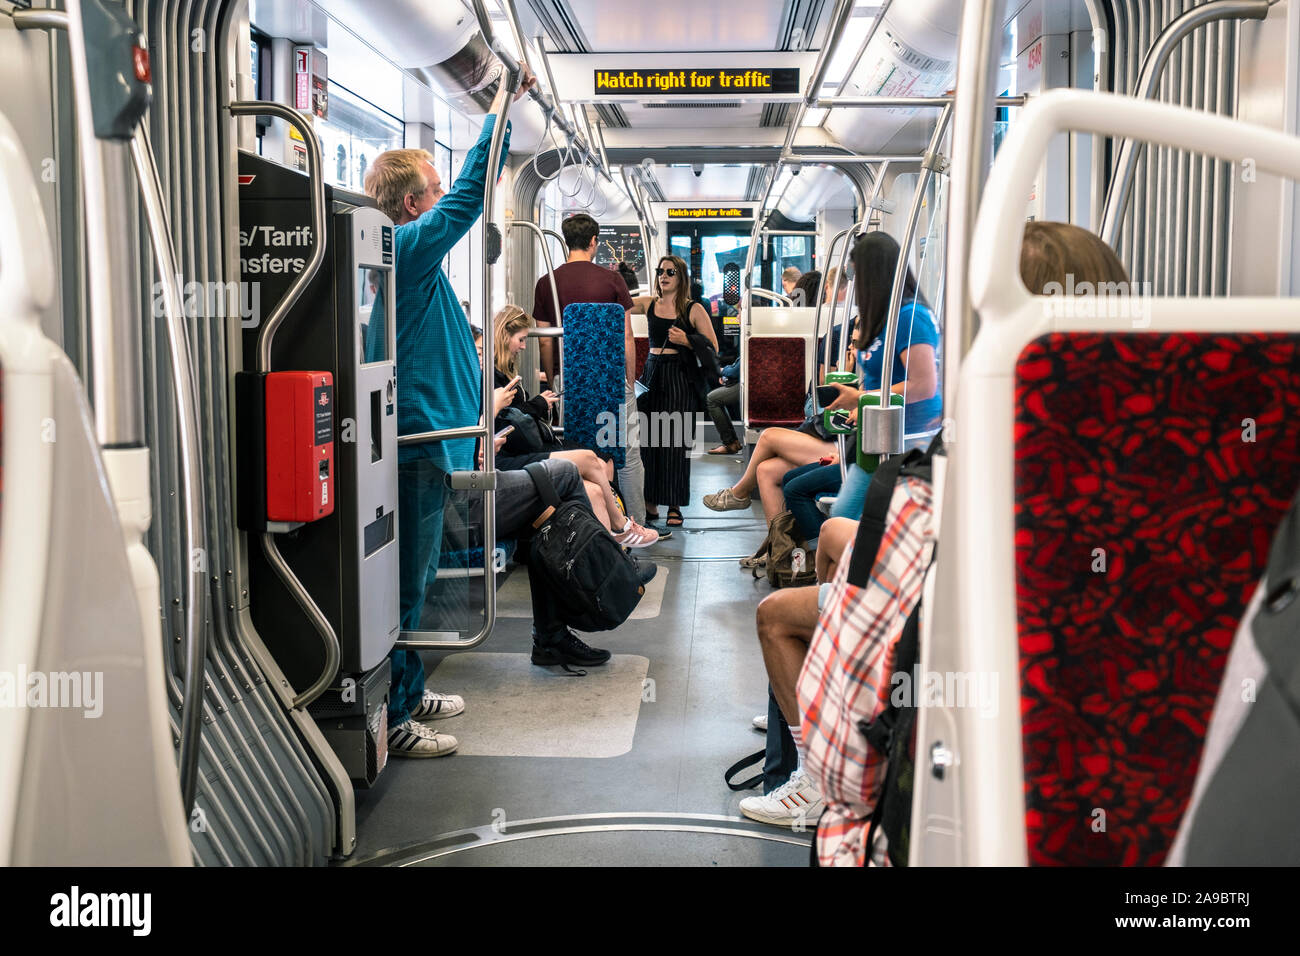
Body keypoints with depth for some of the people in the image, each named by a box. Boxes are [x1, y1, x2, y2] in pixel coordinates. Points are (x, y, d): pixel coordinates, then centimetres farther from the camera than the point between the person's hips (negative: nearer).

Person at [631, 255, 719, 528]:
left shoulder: (694, 309, 1)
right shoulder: (648, 304, 10)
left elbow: (713, 347, 0)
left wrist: (687, 341, -12)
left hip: (681, 380, -3)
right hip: (652, 376, 3)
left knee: (675, 442, -4)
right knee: (649, 439, 1)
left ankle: (674, 505, 4)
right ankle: (650, 501, 12)